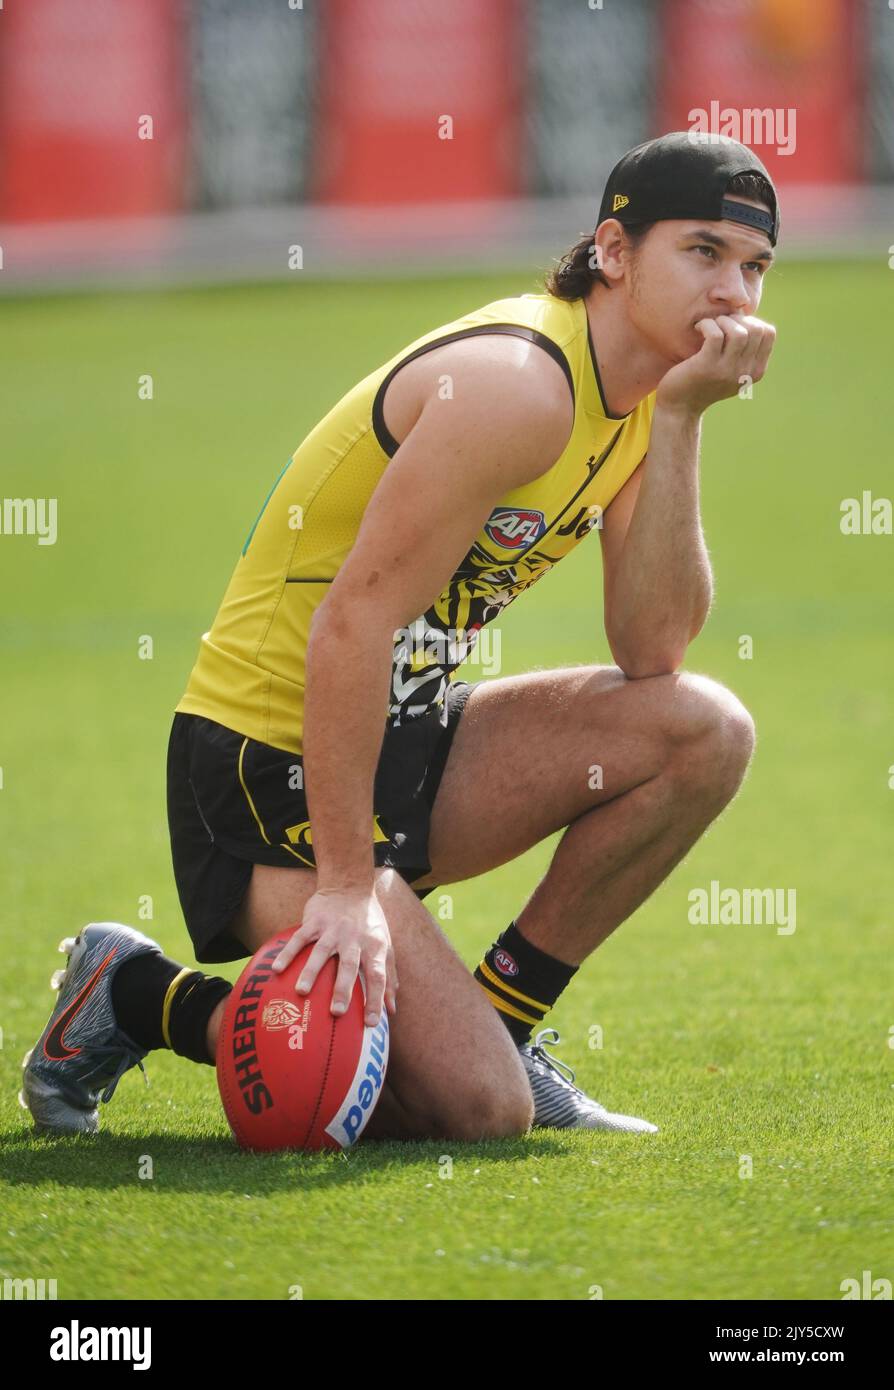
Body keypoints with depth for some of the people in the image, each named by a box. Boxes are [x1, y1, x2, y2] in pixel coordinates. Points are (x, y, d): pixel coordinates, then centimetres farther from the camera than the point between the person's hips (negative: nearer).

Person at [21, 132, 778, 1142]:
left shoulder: (635, 396, 6)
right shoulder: (517, 384, -22)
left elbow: (653, 652, -3)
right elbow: (351, 624, -26)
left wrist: (680, 422, -9)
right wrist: (344, 885, -27)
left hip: (409, 739, 9)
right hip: (270, 764, -9)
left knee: (702, 729, -6)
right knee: (476, 1108, -18)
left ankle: (500, 1017, 7)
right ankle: (138, 996, 1)